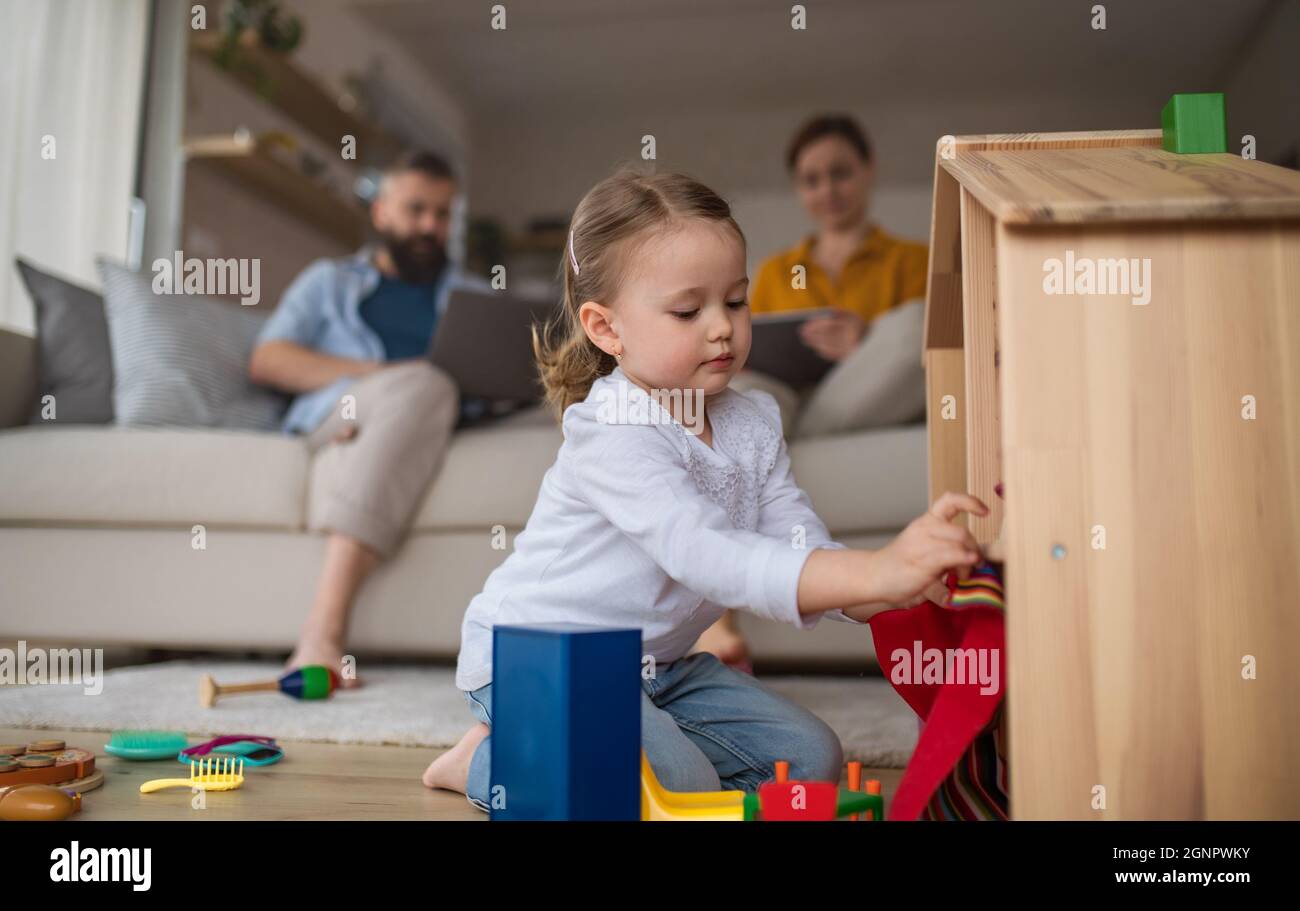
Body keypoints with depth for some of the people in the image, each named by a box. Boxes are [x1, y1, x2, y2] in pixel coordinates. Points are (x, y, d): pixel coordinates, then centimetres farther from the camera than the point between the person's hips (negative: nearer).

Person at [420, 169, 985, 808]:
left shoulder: (752, 423, -1)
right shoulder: (613, 437, -27)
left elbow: (802, 551, -7)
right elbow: (705, 555, -40)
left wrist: (894, 591, -29)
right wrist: (870, 574, -49)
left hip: (657, 663, 9)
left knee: (810, 757, 5)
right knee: (681, 792, -26)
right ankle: (490, 761, 0)